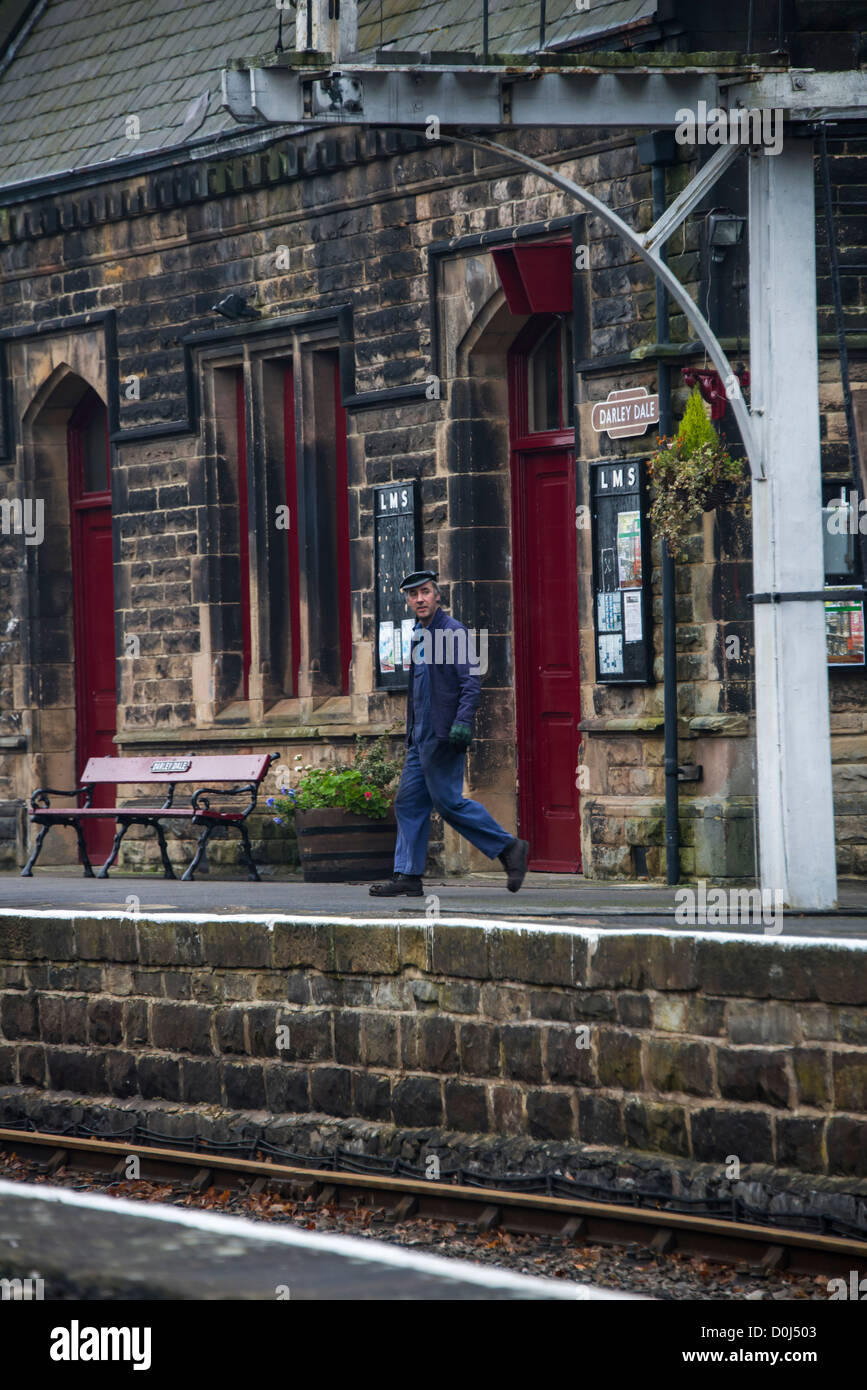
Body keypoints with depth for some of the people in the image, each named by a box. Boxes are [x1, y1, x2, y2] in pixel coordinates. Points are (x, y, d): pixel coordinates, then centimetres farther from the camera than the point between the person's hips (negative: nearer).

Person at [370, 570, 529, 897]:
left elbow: (472, 681, -14)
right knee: (409, 803, 5)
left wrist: (463, 722, -24)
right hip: (421, 736, 9)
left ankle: (509, 848, 1)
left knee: (449, 802, -9)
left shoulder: (453, 631, -8)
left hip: (442, 735, -9)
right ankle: (407, 877, 6)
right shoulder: (418, 636, 18)